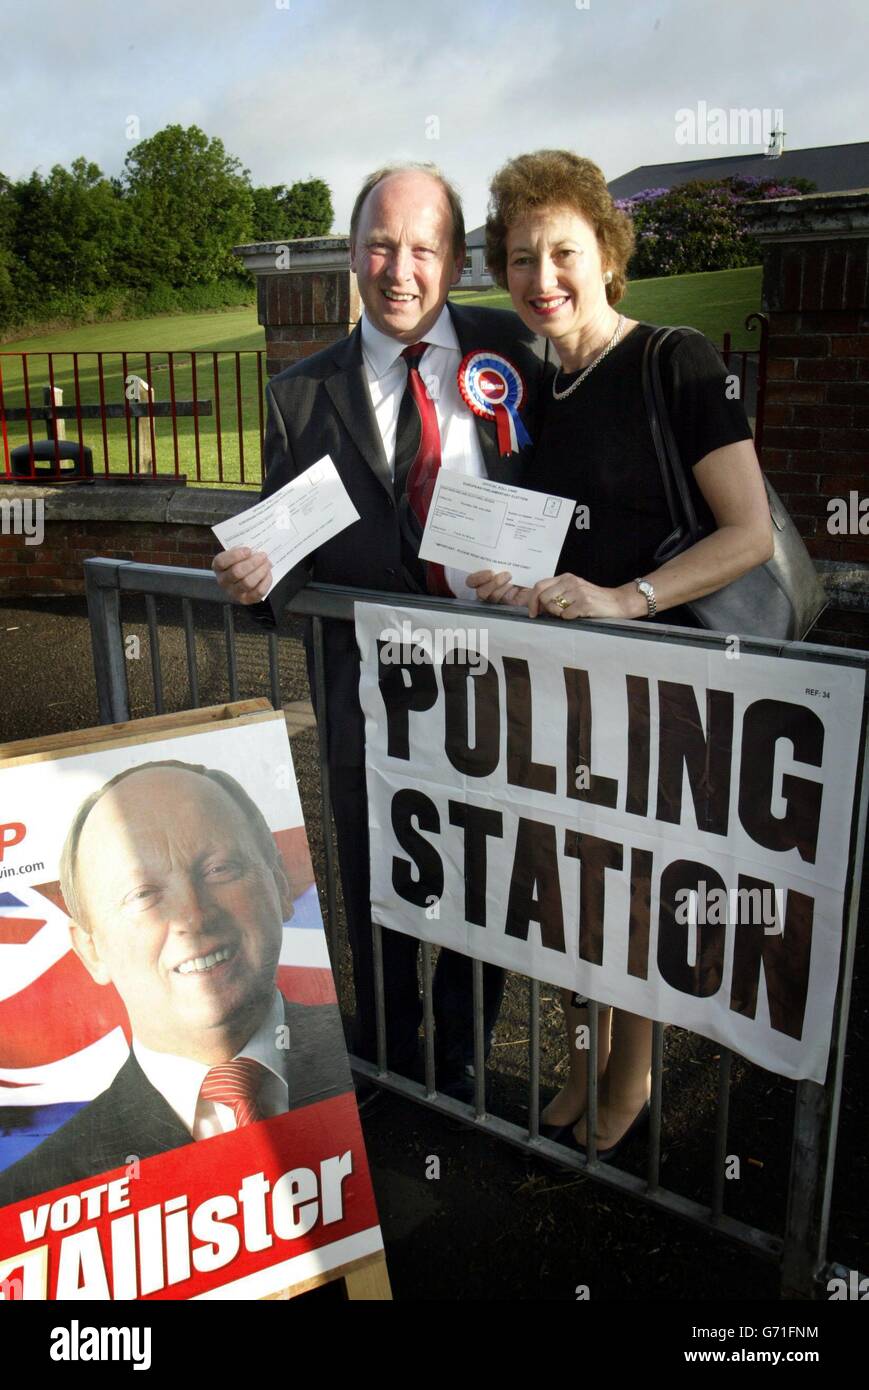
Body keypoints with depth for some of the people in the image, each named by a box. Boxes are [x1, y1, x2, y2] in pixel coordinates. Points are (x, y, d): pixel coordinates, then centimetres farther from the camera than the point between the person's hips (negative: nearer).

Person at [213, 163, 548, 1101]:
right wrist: (258, 575, -19)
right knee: (375, 900, 18)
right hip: (370, 694, 1)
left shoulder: (514, 352, -1)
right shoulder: (301, 394, 0)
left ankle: (460, 1071, 45)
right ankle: (386, 1066, 46)